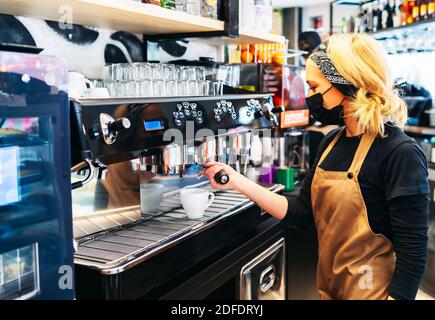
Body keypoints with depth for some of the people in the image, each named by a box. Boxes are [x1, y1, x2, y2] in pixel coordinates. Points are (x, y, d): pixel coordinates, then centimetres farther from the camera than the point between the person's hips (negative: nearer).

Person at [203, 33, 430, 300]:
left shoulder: (400, 153, -21)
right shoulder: (332, 142, 1)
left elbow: (413, 249, -20)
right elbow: (302, 212, 2)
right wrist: (239, 182, -4)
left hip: (371, 292, -7)